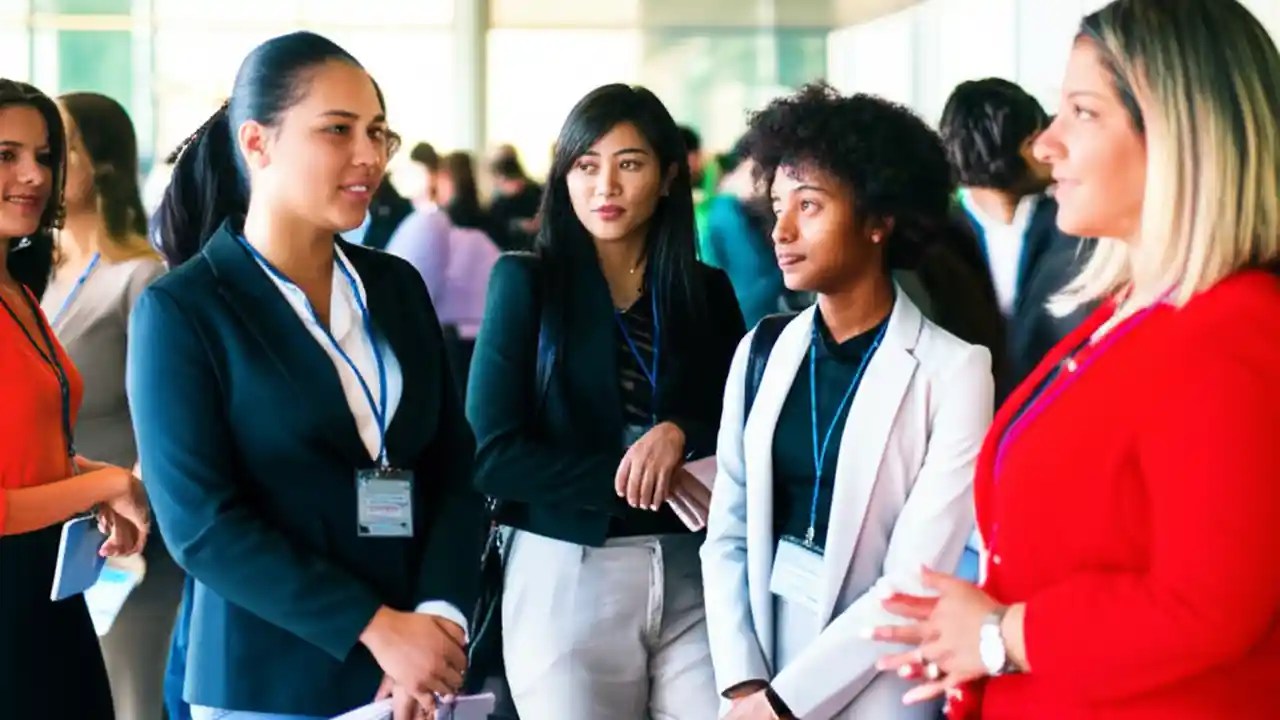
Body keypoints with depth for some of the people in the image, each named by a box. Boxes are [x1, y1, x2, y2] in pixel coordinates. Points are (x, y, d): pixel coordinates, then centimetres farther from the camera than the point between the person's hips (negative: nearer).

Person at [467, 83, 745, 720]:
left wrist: (679, 435, -15)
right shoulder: (526, 282, -1)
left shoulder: (707, 290, 7)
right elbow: (492, 454, -9)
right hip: (568, 576, -2)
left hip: (695, 577, 2)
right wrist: (647, 485, -13)